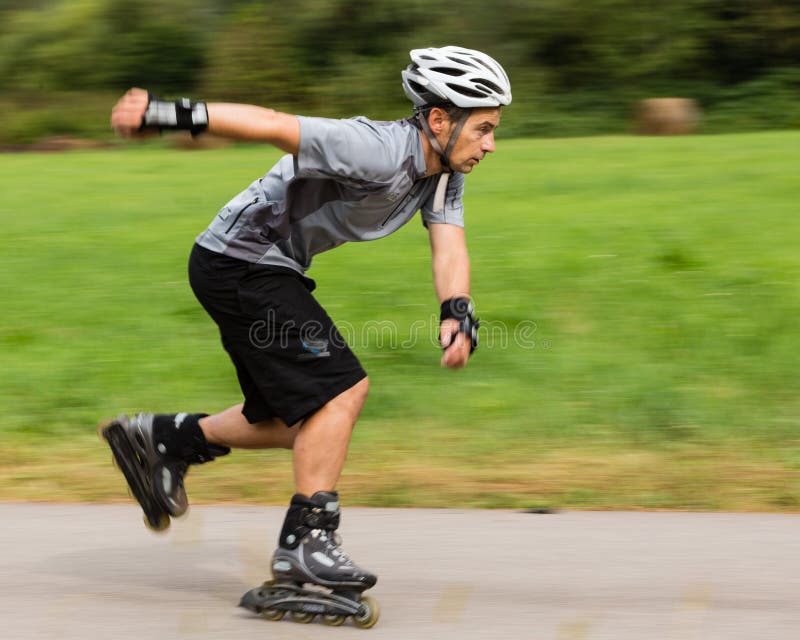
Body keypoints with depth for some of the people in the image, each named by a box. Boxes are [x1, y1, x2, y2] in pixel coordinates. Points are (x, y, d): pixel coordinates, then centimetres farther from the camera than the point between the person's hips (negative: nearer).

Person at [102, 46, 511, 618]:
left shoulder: (446, 173, 1)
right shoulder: (378, 152, -27)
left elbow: (448, 246, -9)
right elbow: (271, 124, -33)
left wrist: (457, 314, -29)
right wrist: (170, 114, -41)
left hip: (271, 271, 10)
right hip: (240, 264, -10)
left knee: (305, 421, 13)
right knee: (341, 388, -16)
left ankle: (163, 439, 25)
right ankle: (307, 538, -11)